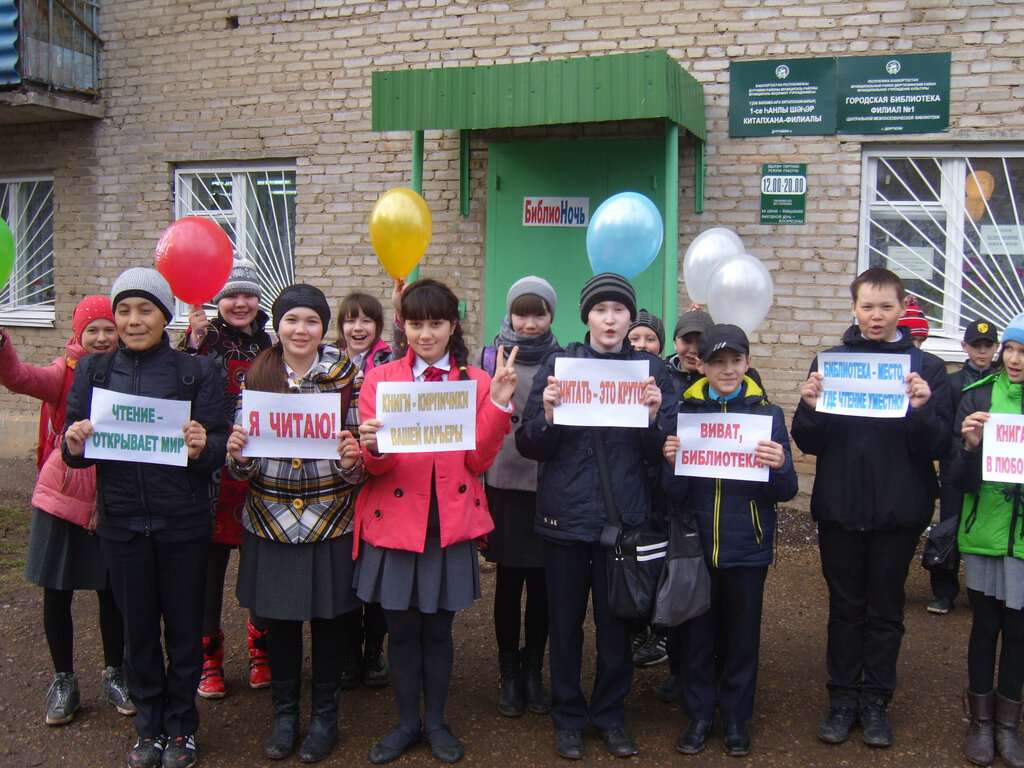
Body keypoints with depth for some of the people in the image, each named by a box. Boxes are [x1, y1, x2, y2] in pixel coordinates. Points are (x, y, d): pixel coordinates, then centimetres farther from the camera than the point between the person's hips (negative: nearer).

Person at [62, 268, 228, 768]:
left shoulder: (196, 373, -2)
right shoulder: (93, 371, 4)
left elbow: (220, 447, -4)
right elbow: (75, 449, 5)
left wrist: (202, 448, -26)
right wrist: (74, 446, -17)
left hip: (183, 522, -2)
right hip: (122, 520, 2)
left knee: (184, 628, 9)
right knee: (137, 628, 12)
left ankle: (181, 727, 29)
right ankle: (149, 726, 32)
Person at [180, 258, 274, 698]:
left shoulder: (270, 347, 8)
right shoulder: (206, 344, -2)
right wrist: (194, 342, -24)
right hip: (214, 469, -3)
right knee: (211, 561, 4)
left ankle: (260, 652, 28)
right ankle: (208, 660, 19)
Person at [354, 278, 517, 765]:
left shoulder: (476, 382, 3)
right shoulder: (380, 380, 3)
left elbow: (479, 460, -4)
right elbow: (376, 466, -3)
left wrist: (498, 401, -14)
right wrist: (373, 447, -26)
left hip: (451, 524, 0)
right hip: (395, 520, 0)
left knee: (438, 628, 9)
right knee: (401, 629, 7)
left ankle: (436, 723, 27)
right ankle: (407, 723, 26)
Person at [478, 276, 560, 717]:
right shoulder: (491, 357, 4)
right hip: (504, 483, -1)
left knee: (541, 582, 8)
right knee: (508, 581, 6)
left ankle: (534, 672, 23)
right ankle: (510, 675, 20)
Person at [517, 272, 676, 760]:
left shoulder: (652, 370, 3)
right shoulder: (559, 364, 0)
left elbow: (660, 454, 2)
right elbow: (530, 446, 0)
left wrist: (653, 417, -17)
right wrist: (547, 414, -20)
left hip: (623, 517, 1)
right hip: (565, 515, 0)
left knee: (616, 624, 10)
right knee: (564, 624, 10)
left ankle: (610, 715, 29)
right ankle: (568, 717, 27)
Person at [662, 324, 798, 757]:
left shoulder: (767, 414, 0)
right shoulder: (685, 413, 1)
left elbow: (785, 492, -2)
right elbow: (675, 495, 0)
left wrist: (778, 467, -23)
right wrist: (672, 461, -21)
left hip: (748, 546, 0)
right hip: (698, 543, 0)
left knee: (742, 634, 9)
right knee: (699, 631, 9)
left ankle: (736, 717, 27)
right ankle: (699, 714, 26)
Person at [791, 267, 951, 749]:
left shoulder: (926, 369, 0)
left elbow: (937, 448, -6)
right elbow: (809, 443, 0)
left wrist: (922, 409, -24)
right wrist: (809, 407, -19)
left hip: (898, 512, 0)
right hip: (839, 510, 1)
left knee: (885, 610, 11)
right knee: (845, 608, 12)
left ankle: (875, 701, 25)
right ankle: (843, 699, 24)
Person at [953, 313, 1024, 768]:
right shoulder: (979, 395, -1)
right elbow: (960, 476, 0)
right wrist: (969, 446, -20)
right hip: (985, 529, 0)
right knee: (985, 625, 10)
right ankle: (981, 722, 25)